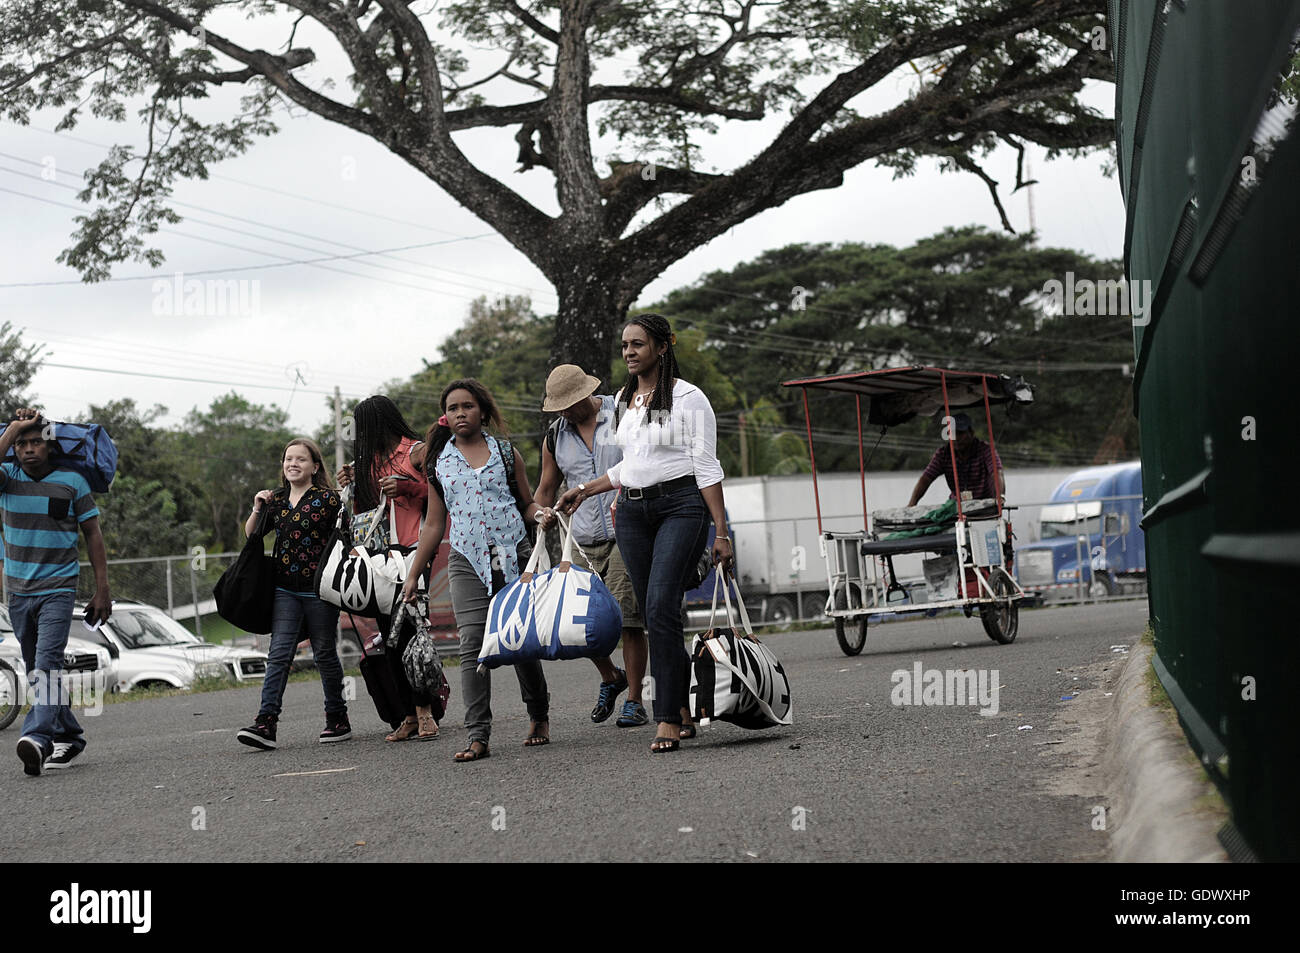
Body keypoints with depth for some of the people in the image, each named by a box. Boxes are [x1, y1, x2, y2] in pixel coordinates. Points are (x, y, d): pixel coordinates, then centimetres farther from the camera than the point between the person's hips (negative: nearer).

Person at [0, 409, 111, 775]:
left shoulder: (72, 482, -2)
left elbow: (93, 534, 2)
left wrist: (102, 590, -2)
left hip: (58, 589, -4)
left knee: (47, 662, -21)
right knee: (36, 671, 11)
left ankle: (37, 738, -35)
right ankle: (68, 735, 24)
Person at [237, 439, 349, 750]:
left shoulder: (327, 499, -3)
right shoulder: (276, 499, 10)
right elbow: (251, 535, 17)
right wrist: (257, 509, 3)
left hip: (319, 589, -3)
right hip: (285, 590, 3)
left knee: (325, 654, 7)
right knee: (279, 653, -6)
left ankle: (338, 719, 20)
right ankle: (266, 723, -15)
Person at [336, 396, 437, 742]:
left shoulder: (415, 451, 0)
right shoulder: (371, 460, 21)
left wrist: (407, 488, -16)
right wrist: (353, 488, 9)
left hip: (411, 550, -7)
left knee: (409, 628, -13)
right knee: (389, 633, 3)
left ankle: (424, 710, -8)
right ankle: (410, 715, 6)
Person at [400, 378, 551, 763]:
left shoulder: (505, 452, 10)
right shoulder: (438, 461, 12)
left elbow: (527, 503, 16)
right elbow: (434, 525, 16)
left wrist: (540, 514, -8)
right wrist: (413, 575, 13)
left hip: (514, 554, 0)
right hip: (467, 560, 0)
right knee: (473, 646, -11)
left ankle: (539, 717, 23)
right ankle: (478, 736, -13)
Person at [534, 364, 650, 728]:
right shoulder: (555, 438, 11)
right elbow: (545, 488, 22)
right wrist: (543, 514, 3)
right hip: (584, 543, 5)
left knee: (628, 619, -11)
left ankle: (635, 701, -2)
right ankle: (610, 678, 27)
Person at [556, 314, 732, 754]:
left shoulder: (688, 398, -5)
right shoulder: (625, 399, 15)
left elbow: (706, 467, -7)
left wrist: (721, 530, -11)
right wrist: (584, 491, 24)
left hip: (681, 506, -6)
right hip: (634, 511, 7)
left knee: (660, 607, -18)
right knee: (653, 614, 3)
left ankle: (667, 720, -18)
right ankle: (683, 708, 13)